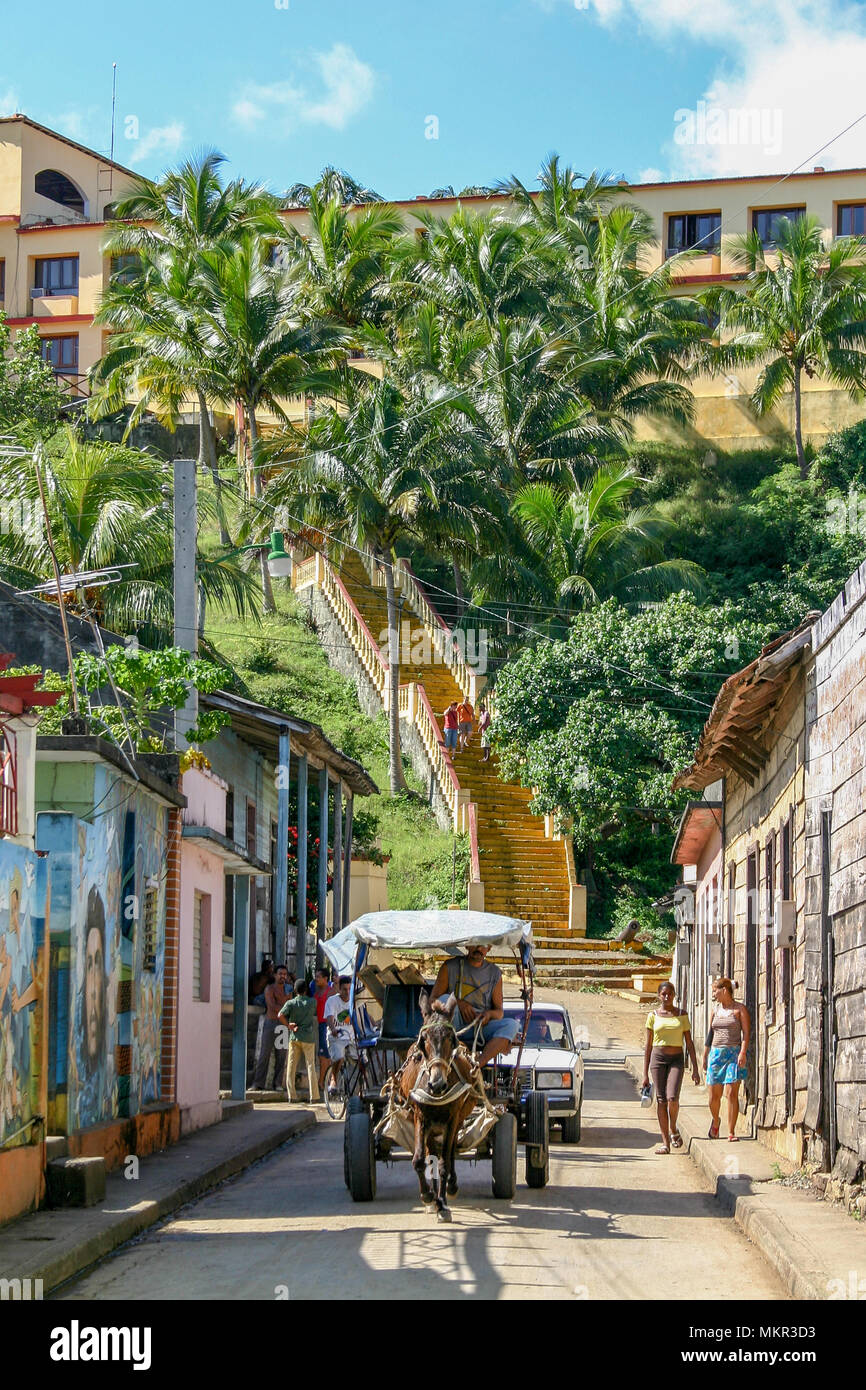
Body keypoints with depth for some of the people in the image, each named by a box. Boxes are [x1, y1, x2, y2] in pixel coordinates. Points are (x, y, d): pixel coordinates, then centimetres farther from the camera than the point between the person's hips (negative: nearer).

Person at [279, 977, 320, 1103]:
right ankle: (314, 1097, -3)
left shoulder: (291, 1003, -2)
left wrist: (289, 1026, -4)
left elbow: (281, 1015, -16)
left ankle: (292, 1096, 5)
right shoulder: (312, 1002, -1)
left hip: (294, 1037, 1)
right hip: (308, 1037, -1)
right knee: (310, 1066, 1)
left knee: (291, 1066, 7)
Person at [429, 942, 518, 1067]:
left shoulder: (495, 973, 12)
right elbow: (433, 1000, 2)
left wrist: (489, 1014, -14)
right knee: (445, 999, -30)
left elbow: (499, 1012, 11)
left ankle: (477, 1065, -43)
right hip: (455, 1024, -2)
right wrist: (458, 1003, -16)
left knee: (512, 1024, -26)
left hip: (482, 1024, 2)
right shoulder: (450, 967, 6)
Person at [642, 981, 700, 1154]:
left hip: (676, 1060, -1)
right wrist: (645, 1073, 5)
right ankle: (665, 1142, 3)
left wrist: (695, 1069, 1)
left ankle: (673, 1130, 8)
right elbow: (648, 1045, 8)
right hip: (658, 1057, 1)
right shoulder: (653, 1016, 6)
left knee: (672, 1097, -19)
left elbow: (689, 1043, 8)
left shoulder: (682, 1016, 7)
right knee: (661, 1099, -2)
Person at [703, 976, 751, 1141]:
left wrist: (743, 1053, -16)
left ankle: (731, 1132, -5)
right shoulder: (716, 1010, 15)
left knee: (732, 1093, -10)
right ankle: (715, 1121, 32)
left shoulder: (740, 1009, 2)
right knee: (714, 1095, 3)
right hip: (716, 1053, 4)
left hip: (734, 1053, -4)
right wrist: (704, 1056, 18)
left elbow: (746, 1032, -4)